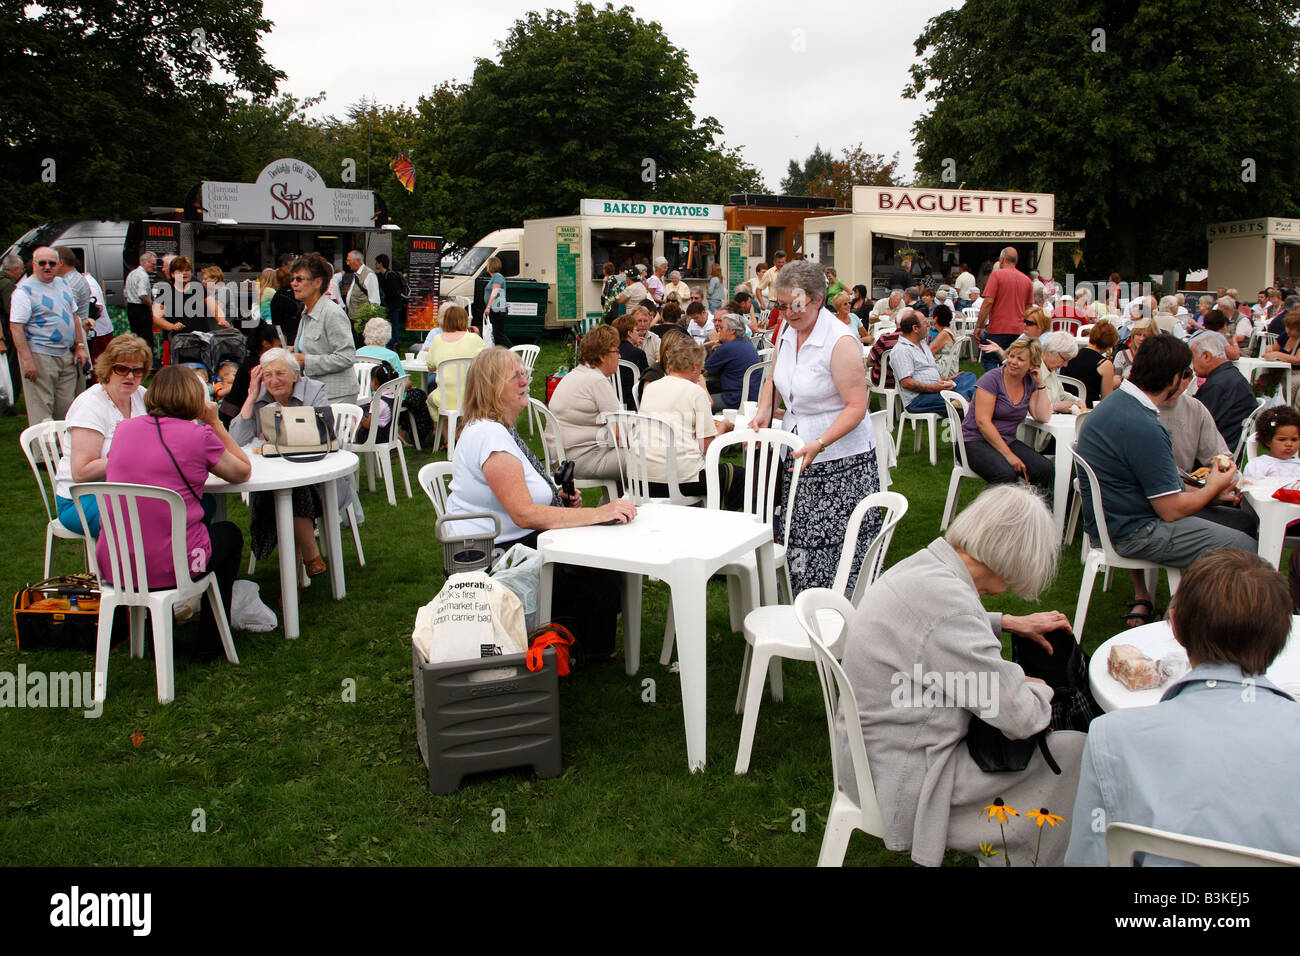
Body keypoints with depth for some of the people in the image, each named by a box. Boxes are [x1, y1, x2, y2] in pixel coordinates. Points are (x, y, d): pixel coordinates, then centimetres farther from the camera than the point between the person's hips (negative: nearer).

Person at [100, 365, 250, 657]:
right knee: (230, 534, 27)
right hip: (167, 567, -5)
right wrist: (214, 423, 12)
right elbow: (243, 472, 8)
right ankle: (210, 640, 29)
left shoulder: (125, 429, 6)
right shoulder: (199, 435, -8)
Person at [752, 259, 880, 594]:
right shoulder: (786, 332, 6)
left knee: (843, 547, -8)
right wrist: (763, 413, 4)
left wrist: (819, 444, -28)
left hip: (841, 458, -7)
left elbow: (856, 406, -19)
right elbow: (774, 380, 22)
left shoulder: (841, 342, -17)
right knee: (800, 541, 7)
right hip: (797, 452, 7)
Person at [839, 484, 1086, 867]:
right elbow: (1019, 717, -20)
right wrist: (1041, 689, 0)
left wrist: (1008, 623, 19)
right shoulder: (948, 599, -29)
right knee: (1073, 747, -1)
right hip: (903, 782, -9)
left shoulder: (925, 564, 0)